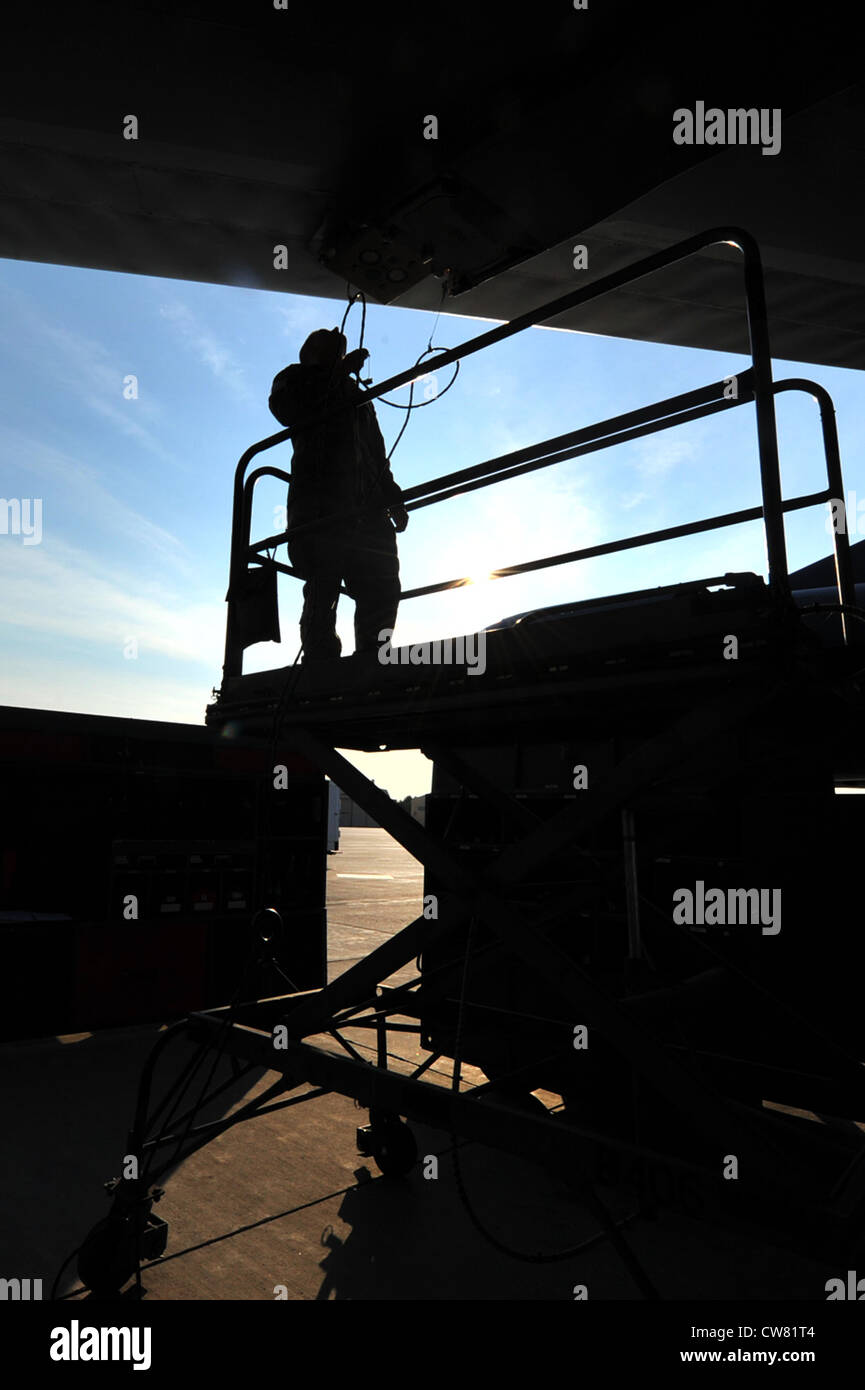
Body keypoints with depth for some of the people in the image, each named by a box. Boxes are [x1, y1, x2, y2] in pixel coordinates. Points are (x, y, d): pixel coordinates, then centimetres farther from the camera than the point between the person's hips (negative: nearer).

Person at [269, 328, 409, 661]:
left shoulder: (357, 397, 38)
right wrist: (339, 372, -1)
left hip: (365, 510, 5)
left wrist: (392, 501, 13)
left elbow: (378, 457, 30)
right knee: (322, 590, -16)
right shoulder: (296, 379, 23)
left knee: (382, 590, -10)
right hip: (316, 506, -5)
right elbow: (284, 408, -2)